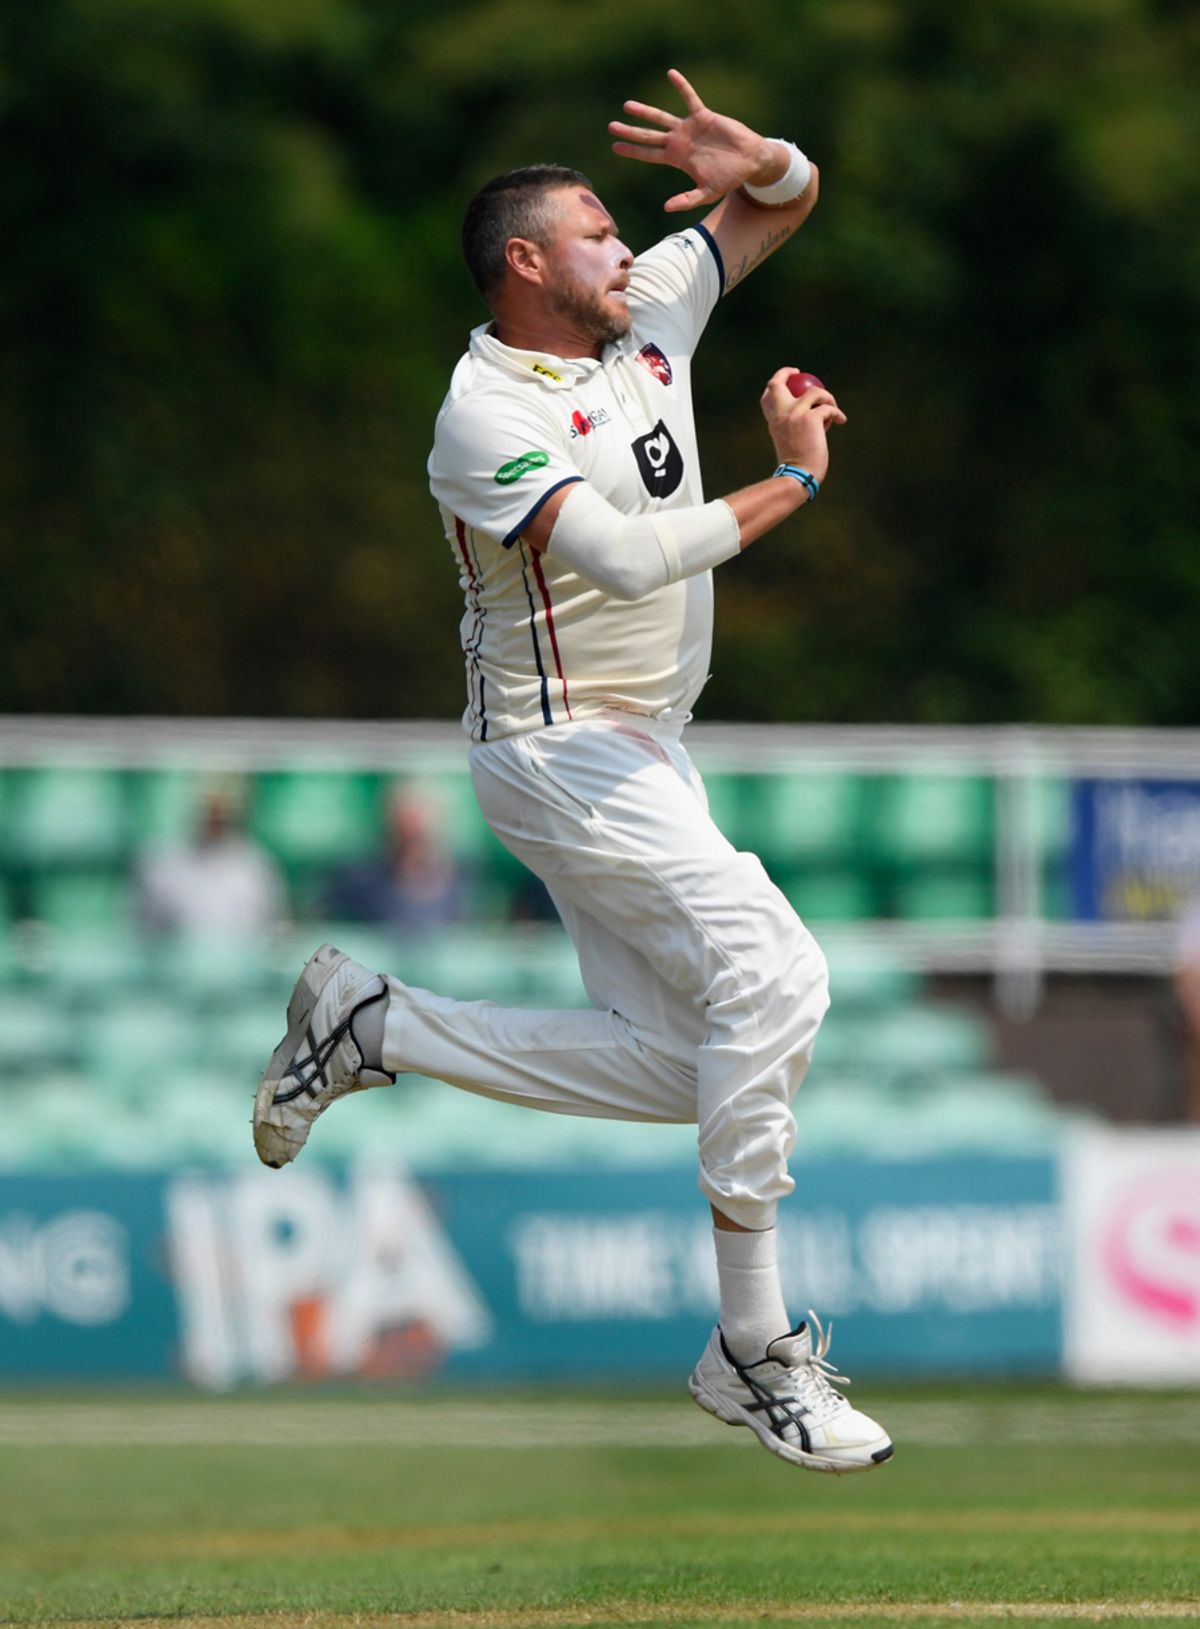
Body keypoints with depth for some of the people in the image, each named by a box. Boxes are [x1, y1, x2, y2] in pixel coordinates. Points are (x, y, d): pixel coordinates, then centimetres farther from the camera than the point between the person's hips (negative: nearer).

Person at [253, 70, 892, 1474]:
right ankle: (756, 1351, -17)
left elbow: (788, 206, 16)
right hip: (556, 748, -9)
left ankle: (368, 1029, 16)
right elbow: (629, 557, -29)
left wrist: (758, 164, -9)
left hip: (643, 756, 9)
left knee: (679, 1062, 4)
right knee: (771, 973, -22)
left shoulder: (648, 313, 8)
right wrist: (794, 479, -19)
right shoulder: (487, 417, -16)